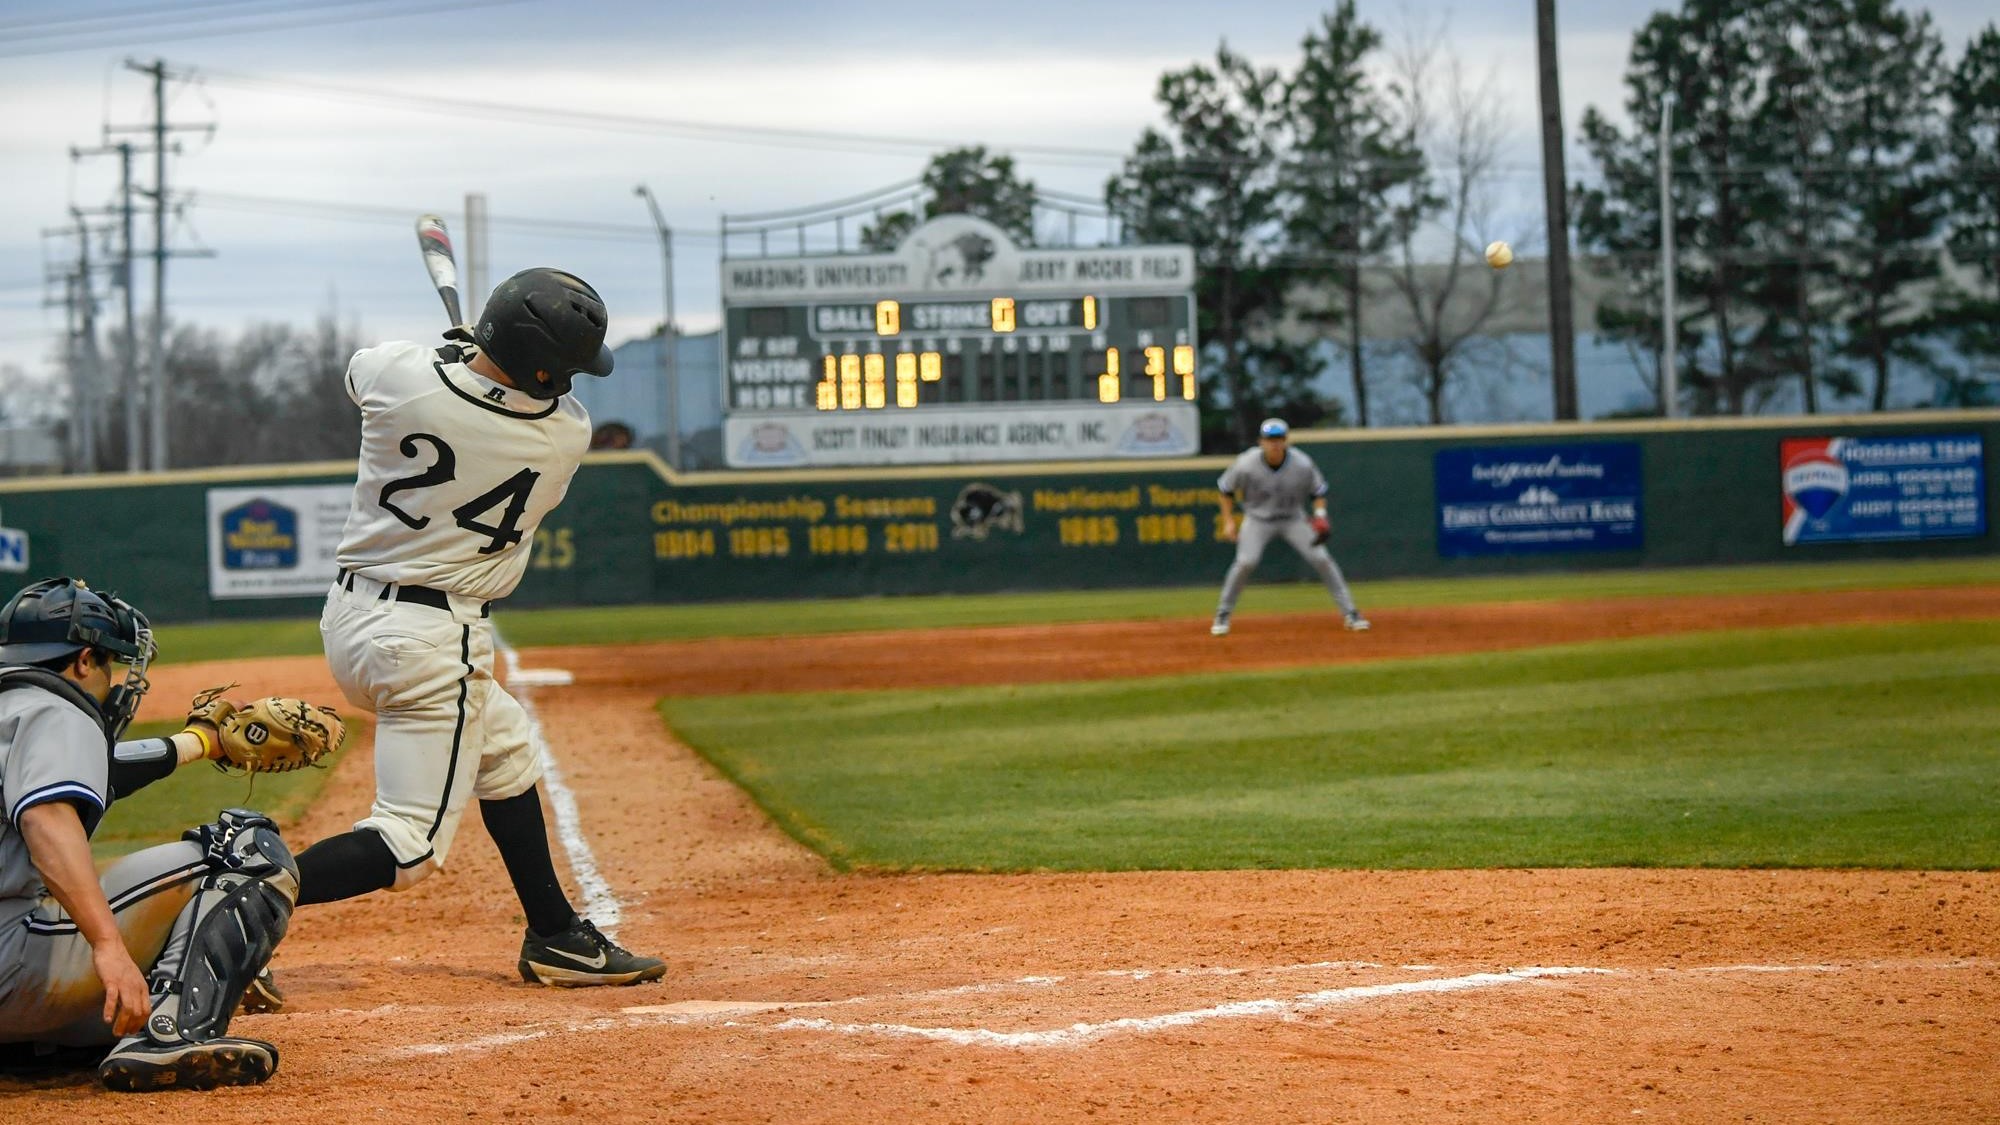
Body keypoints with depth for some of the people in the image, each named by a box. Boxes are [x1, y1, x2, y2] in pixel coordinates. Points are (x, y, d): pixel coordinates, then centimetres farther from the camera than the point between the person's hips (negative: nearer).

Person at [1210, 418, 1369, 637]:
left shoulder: (1303, 465, -18)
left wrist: (1320, 515, -17)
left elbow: (1318, 491, -1)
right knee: (1246, 562, -23)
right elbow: (1226, 489, -3)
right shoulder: (1246, 465, -20)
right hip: (1258, 519, -1)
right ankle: (1223, 615, -5)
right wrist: (1228, 521, -6)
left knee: (1322, 559, -11)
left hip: (1293, 519, 1)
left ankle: (1350, 613, 0)